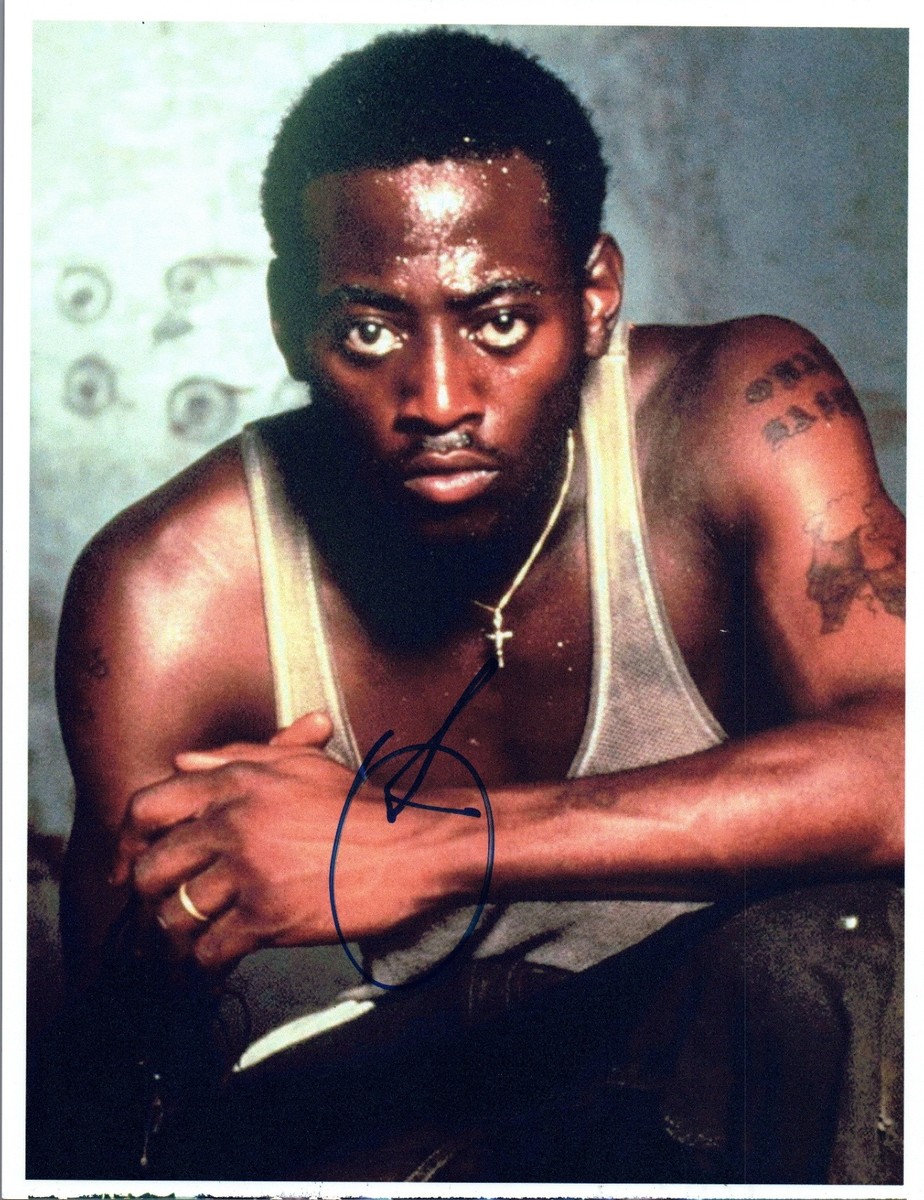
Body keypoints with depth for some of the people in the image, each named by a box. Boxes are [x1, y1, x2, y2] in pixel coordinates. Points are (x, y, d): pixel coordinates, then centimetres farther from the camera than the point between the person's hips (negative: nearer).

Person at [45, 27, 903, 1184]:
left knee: (811, 936, -30)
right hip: (357, 1115, 0)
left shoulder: (740, 415, -17)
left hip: (709, 1081, 2)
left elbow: (898, 774, -34)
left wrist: (432, 843, -38)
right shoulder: (167, 600, -17)